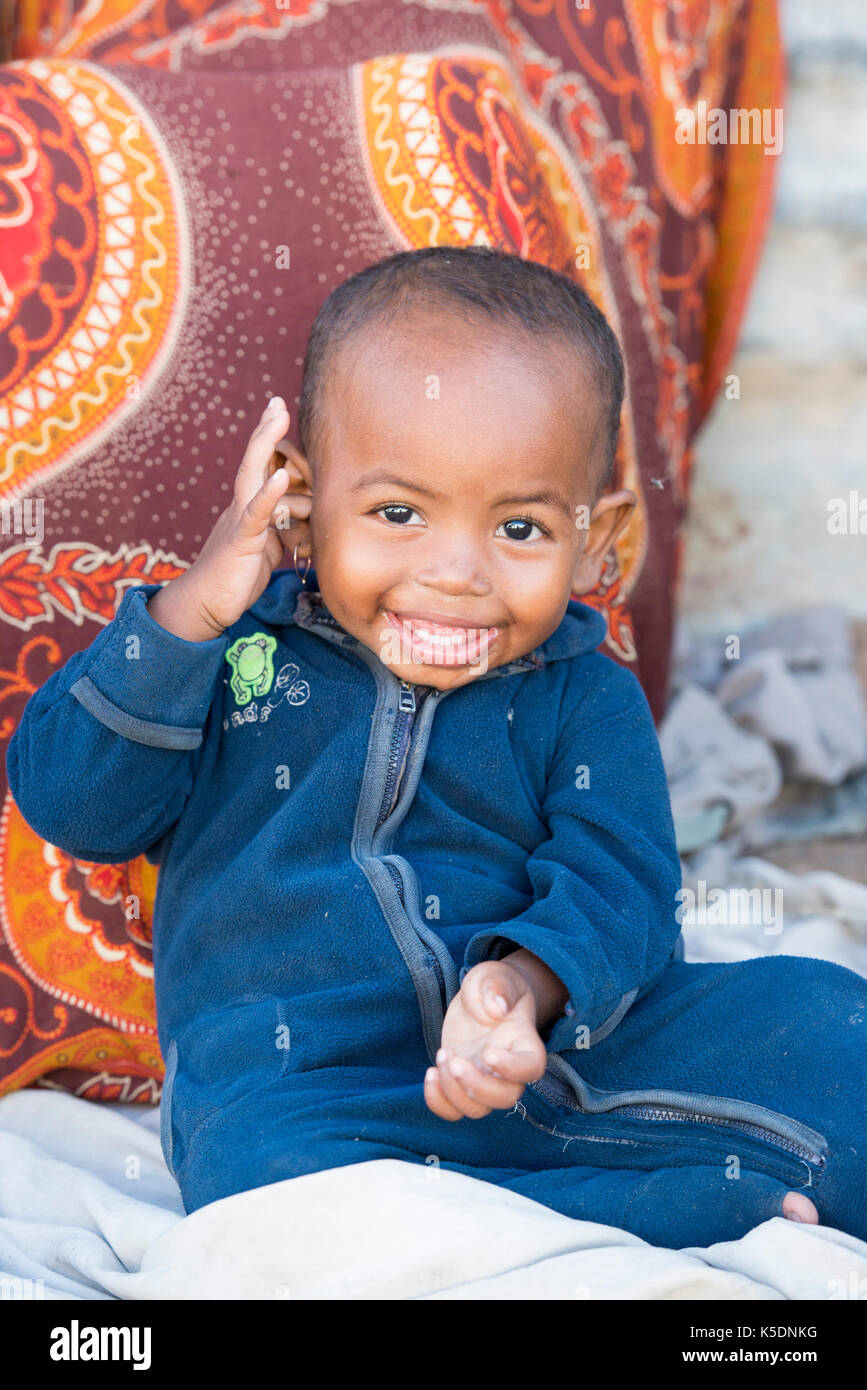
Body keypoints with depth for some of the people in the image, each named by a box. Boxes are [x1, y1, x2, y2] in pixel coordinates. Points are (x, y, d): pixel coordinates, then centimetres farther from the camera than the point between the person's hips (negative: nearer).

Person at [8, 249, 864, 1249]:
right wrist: (191, 610, -12)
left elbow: (611, 880, -4)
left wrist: (528, 986, -28)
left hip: (559, 1054, 1)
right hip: (293, 1083, -1)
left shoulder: (584, 698, 7)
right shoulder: (232, 642, 6)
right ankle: (710, 1208, -29)